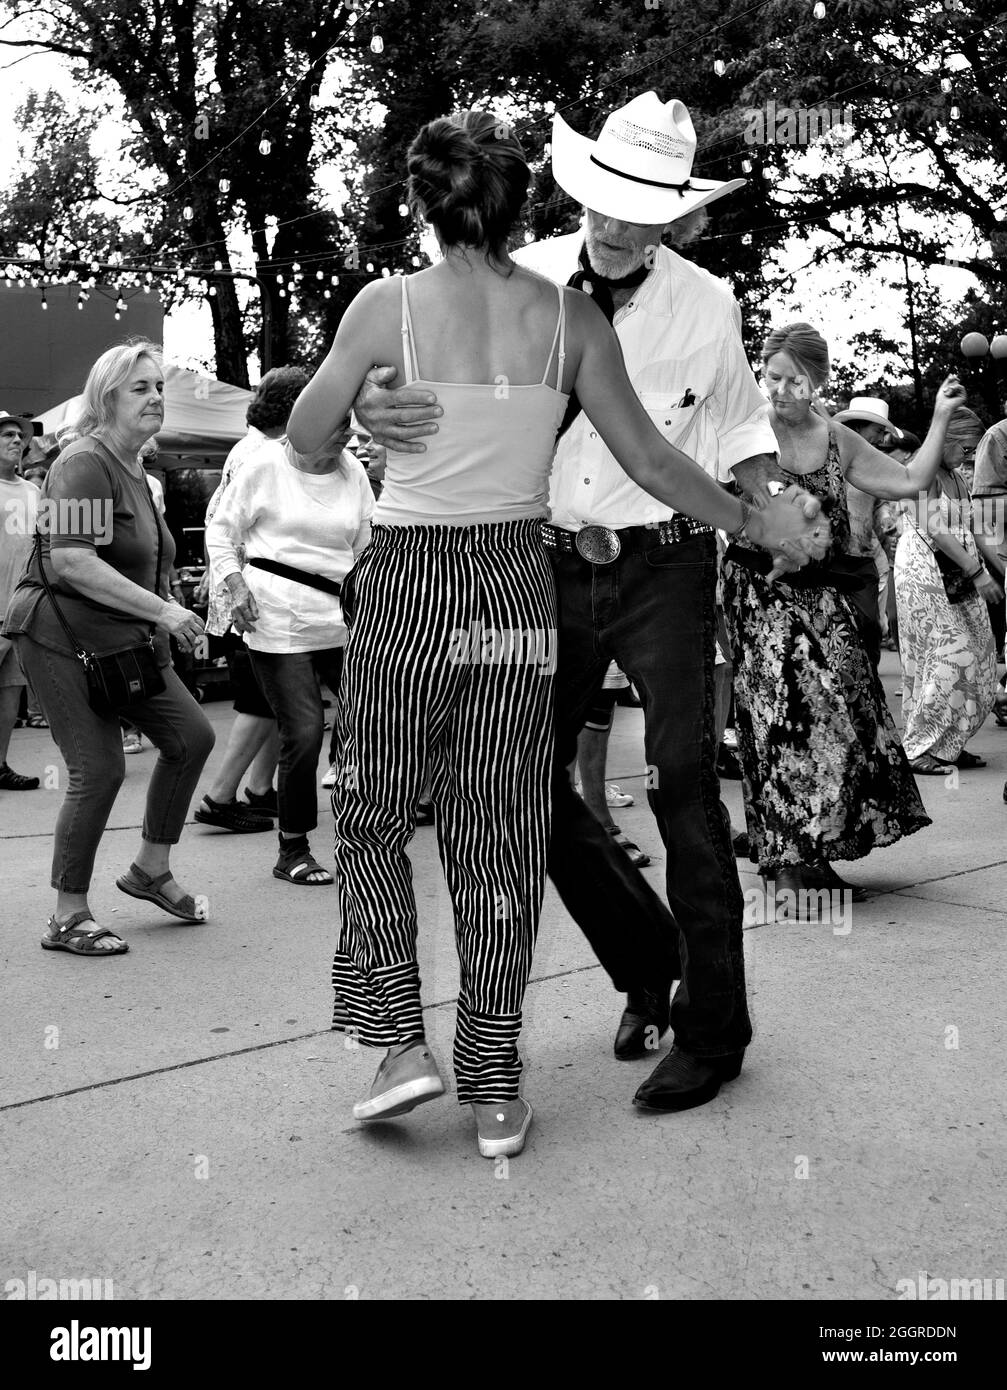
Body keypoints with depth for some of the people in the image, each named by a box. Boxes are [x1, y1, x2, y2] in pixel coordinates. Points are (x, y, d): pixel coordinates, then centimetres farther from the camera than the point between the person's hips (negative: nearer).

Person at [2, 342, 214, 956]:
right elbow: (70, 562, -27)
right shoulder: (85, 464, -16)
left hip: (122, 640, 9)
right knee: (99, 770, -9)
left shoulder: (135, 470, 15)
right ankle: (68, 917, 5)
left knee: (192, 736, 4)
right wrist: (162, 610, -27)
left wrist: (163, 619, 17)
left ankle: (152, 869, 20)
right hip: (62, 636, -9)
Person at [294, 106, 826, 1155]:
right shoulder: (570, 318, -1)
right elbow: (650, 460, 1)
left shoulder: (387, 305, -6)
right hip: (517, 583, 2)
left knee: (372, 817, 16)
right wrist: (757, 524, 13)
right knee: (503, 834, 9)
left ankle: (401, 1044, 11)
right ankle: (494, 1093, 16)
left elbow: (305, 436, 4)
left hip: (407, 581, -2)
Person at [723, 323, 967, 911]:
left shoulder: (838, 441, 11)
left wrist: (941, 419, 12)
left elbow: (911, 481, 16)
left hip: (822, 598, 6)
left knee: (835, 718, 4)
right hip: (761, 595, -5)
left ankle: (813, 855, 16)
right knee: (785, 718, -10)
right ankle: (788, 865, -4)